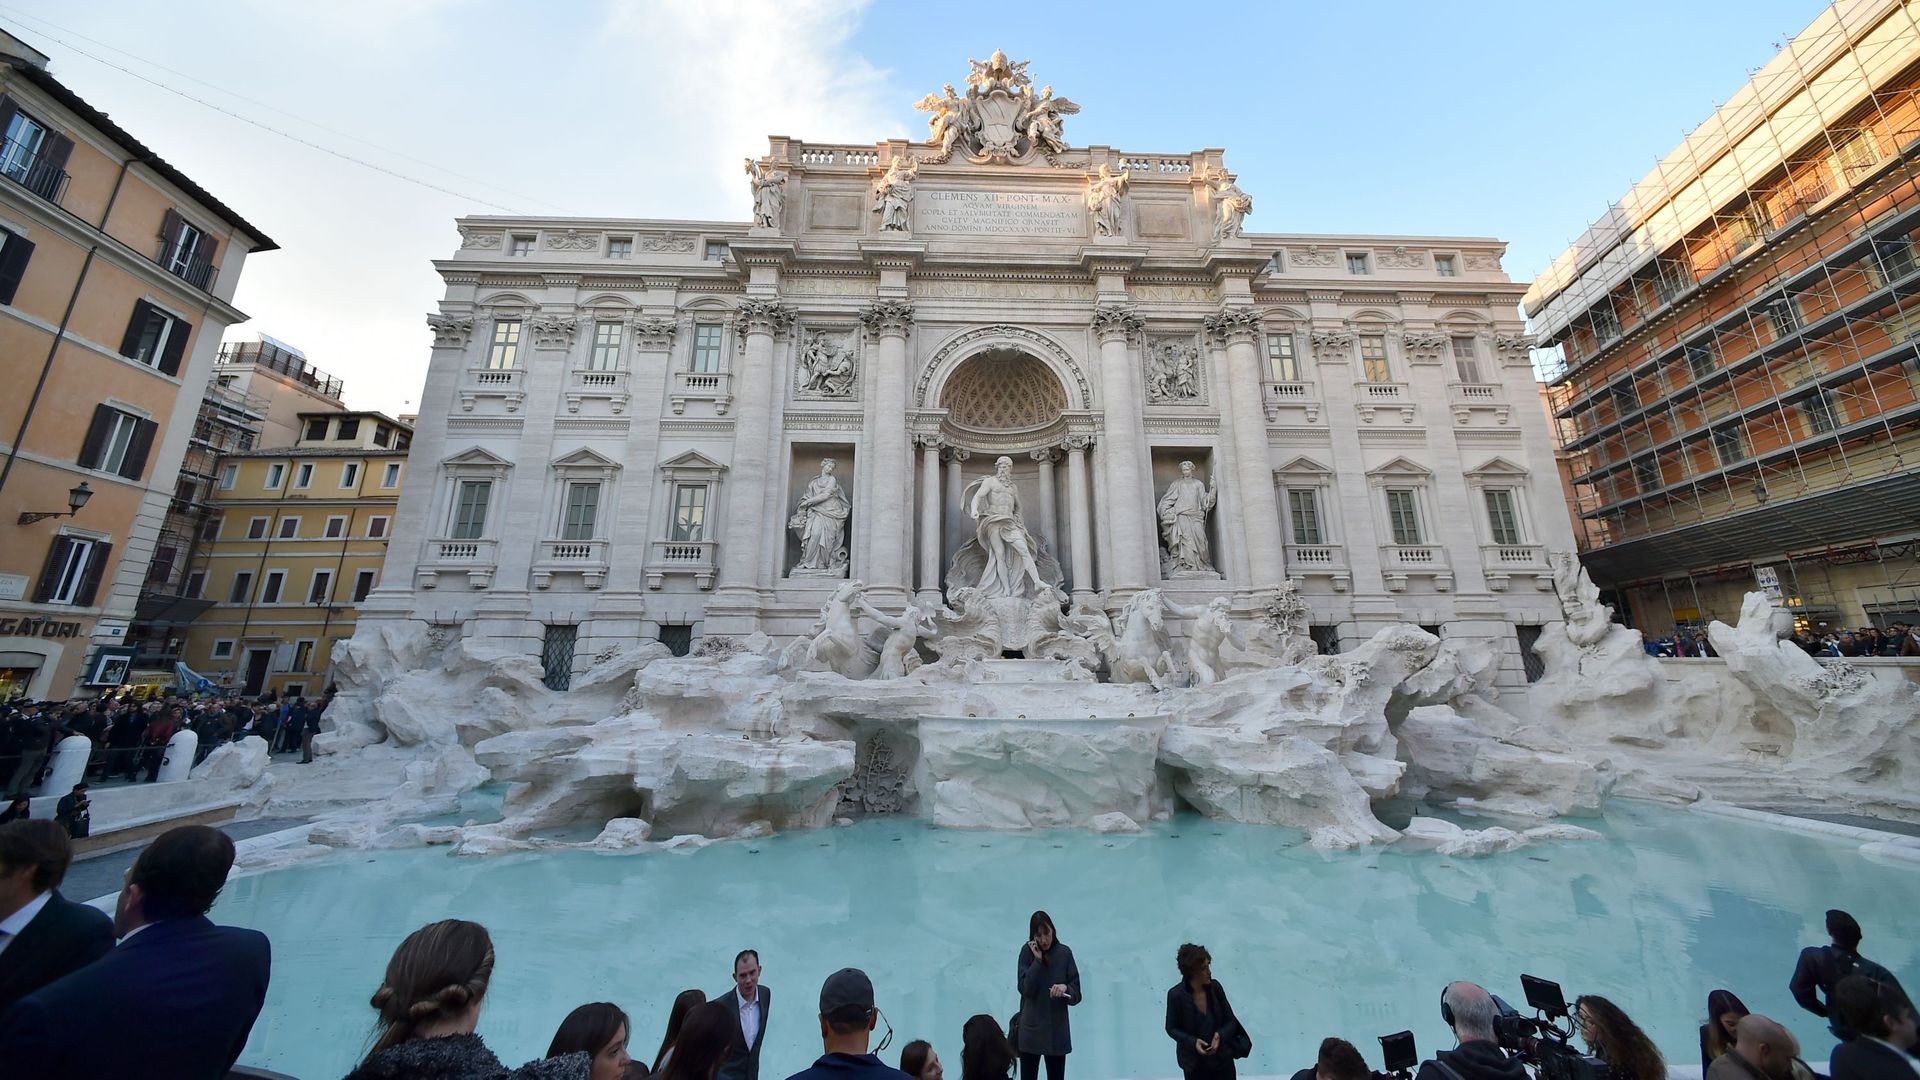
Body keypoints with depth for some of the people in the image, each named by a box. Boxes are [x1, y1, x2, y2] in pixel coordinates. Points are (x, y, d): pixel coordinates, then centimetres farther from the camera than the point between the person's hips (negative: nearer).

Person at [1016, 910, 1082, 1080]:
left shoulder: (1064, 953, -7)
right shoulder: (1027, 952, -8)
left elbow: (1076, 995, -5)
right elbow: (1025, 989, -16)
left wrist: (1065, 988, -25)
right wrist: (1037, 960, -21)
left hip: (1057, 1033, 1)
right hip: (1030, 1031, 0)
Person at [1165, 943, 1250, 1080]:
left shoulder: (1215, 987, -16)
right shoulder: (1176, 995, -24)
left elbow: (1231, 1021, -4)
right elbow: (1172, 1028, -11)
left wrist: (1220, 1035, -22)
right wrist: (1192, 1042, -25)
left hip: (1222, 1058, 3)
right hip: (1194, 1063, -2)